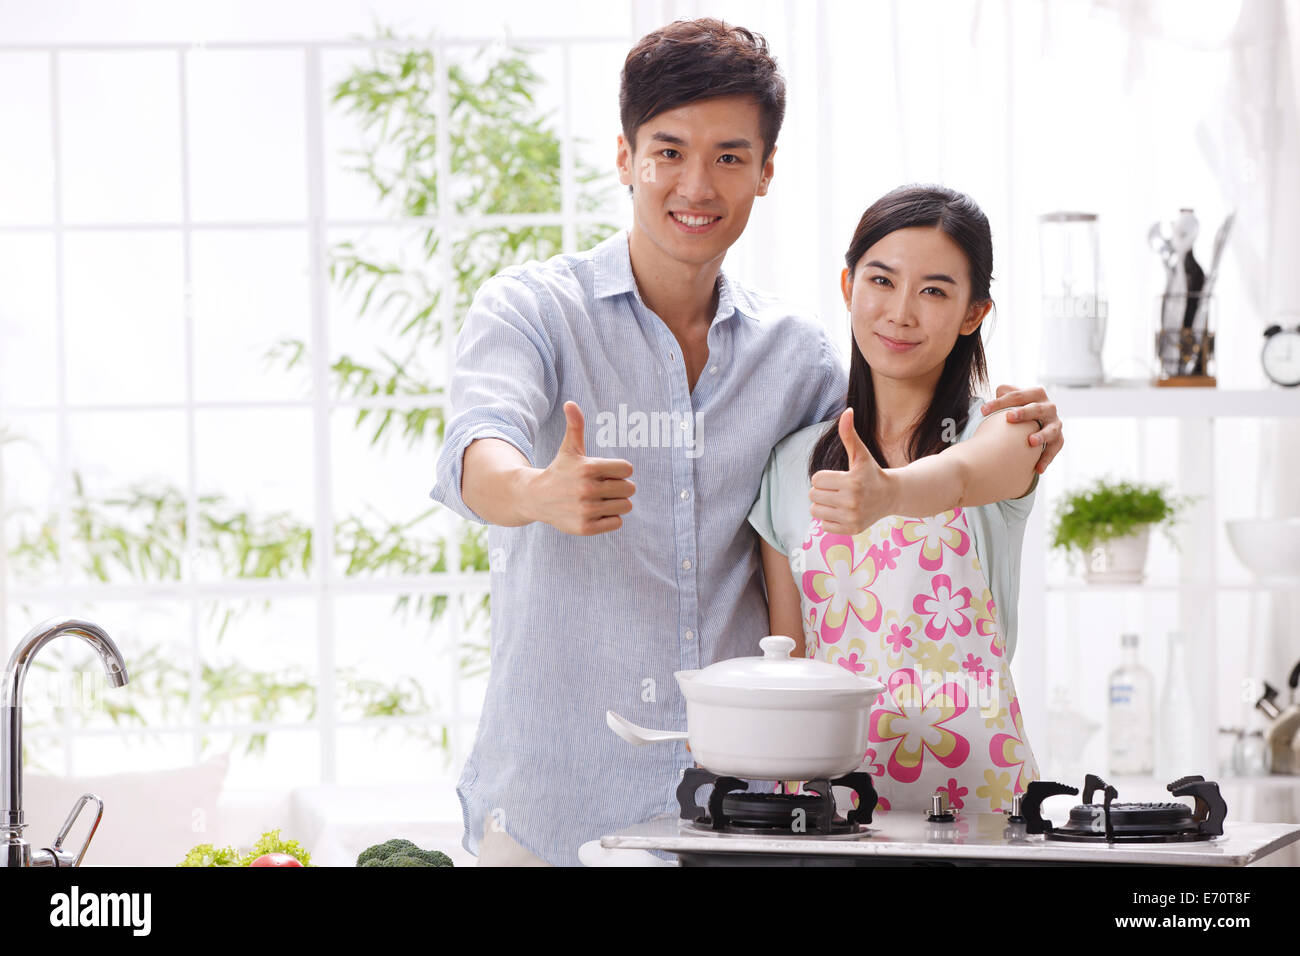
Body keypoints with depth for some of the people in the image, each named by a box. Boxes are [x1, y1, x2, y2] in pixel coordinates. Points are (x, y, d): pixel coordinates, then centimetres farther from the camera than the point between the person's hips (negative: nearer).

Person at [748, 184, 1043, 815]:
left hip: (975, 784, -3)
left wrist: (890, 493, -43)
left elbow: (961, 476, -22)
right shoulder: (791, 467, 12)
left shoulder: (1005, 432, 2)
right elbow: (787, 659, 14)